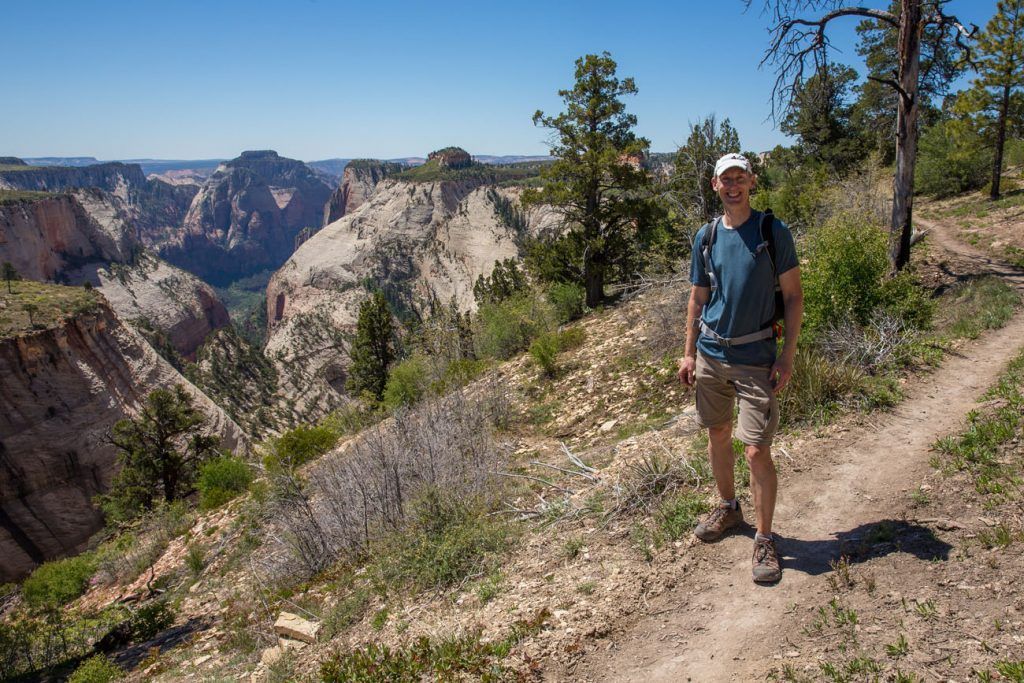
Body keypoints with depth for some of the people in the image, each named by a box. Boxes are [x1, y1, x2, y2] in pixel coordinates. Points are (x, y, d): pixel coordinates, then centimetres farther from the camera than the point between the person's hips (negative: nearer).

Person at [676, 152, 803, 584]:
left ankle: (764, 539, 11)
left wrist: (788, 355, -10)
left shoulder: (773, 232, -6)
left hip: (756, 358, -4)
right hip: (711, 354, 5)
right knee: (717, 434, 17)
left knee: (757, 451, -6)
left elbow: (793, 295, -4)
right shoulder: (706, 237, 6)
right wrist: (689, 353, 8)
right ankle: (728, 508, 39)